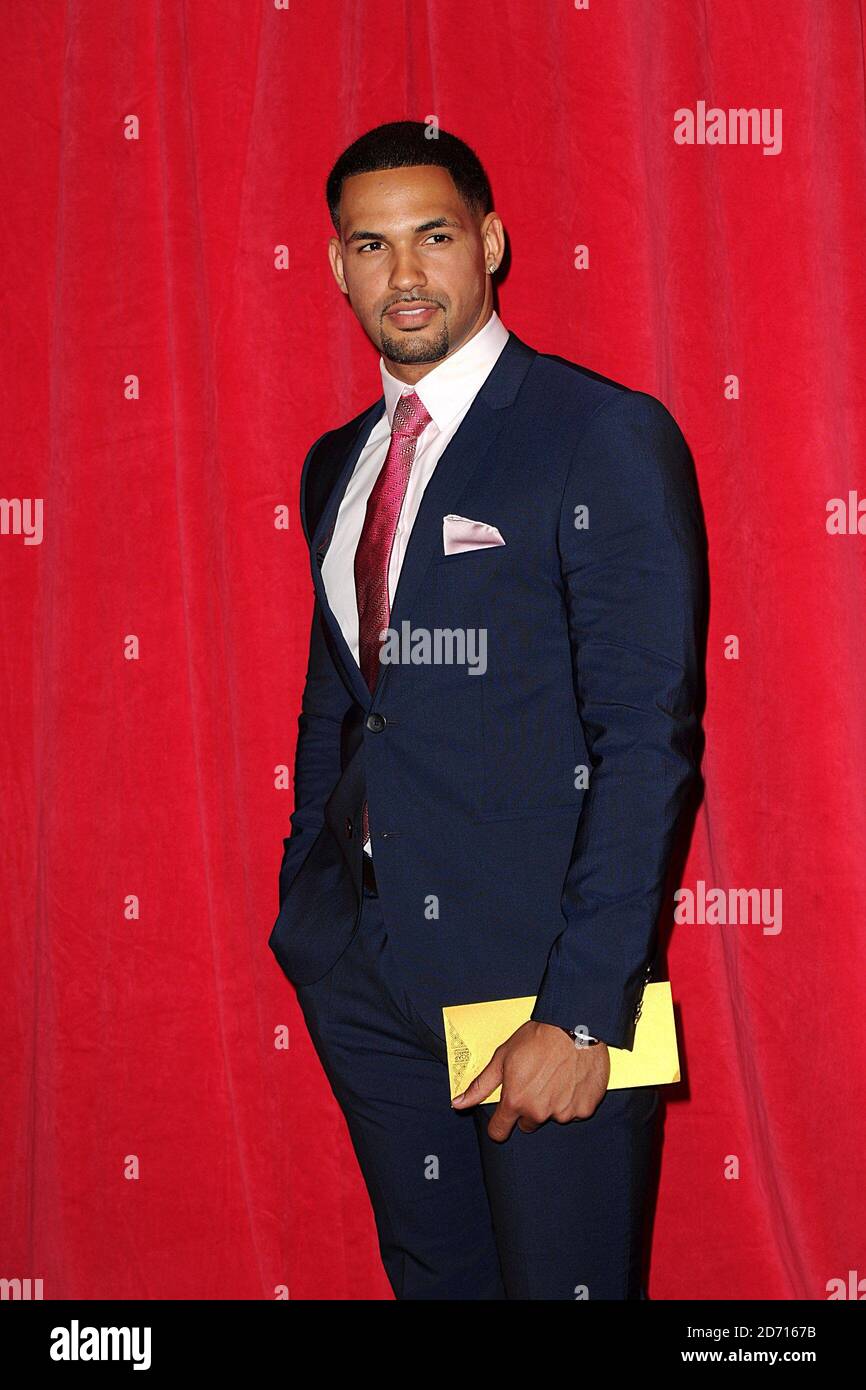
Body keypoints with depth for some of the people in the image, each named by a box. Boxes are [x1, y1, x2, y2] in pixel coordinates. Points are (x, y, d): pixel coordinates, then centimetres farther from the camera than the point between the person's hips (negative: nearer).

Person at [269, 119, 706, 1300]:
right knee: (431, 1271, 18)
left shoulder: (607, 437, -10)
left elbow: (649, 738, -15)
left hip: (535, 969, -6)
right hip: (365, 970, 6)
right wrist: (303, 915, 11)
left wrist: (583, 1010, -19)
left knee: (562, 1278, 5)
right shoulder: (338, 463, 12)